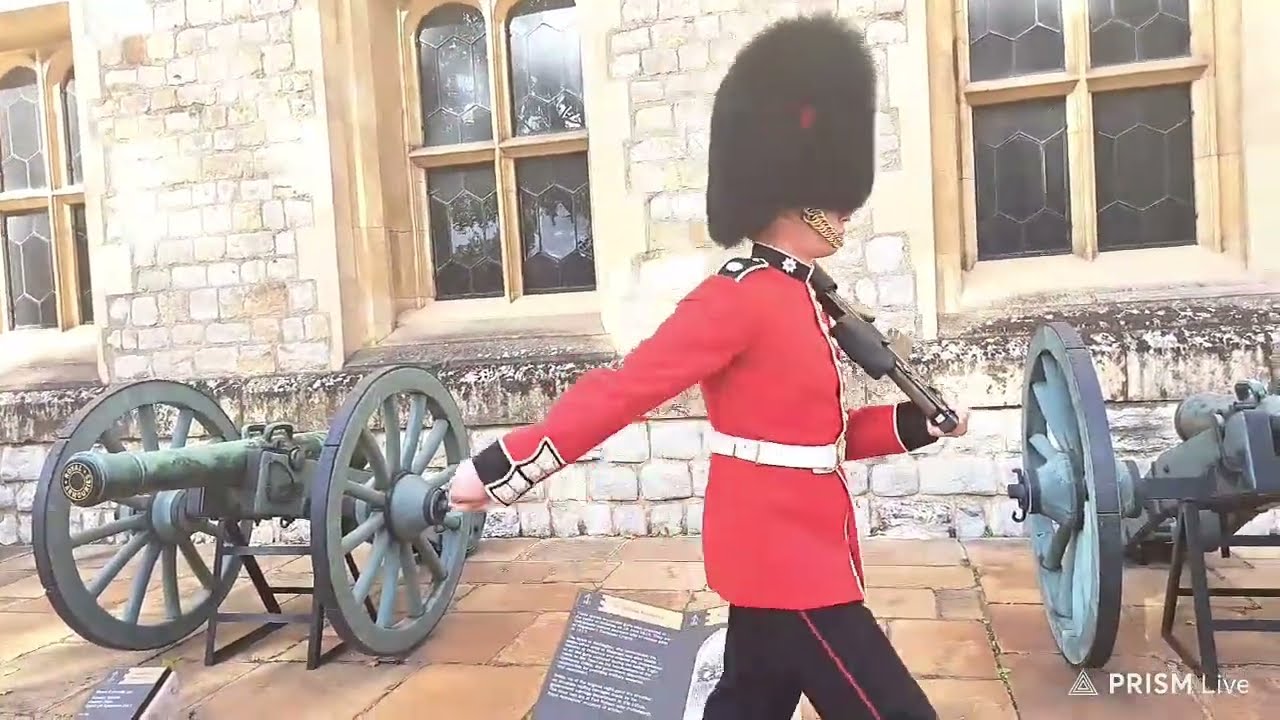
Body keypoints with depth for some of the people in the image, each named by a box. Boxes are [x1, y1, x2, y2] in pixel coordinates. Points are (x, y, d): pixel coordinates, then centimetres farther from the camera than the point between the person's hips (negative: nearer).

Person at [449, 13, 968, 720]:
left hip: (786, 556, 9)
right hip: (788, 566, -9)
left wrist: (916, 423, 6)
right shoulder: (740, 298, -19)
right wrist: (504, 467, -26)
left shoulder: (796, 297, 10)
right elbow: (624, 388, -23)